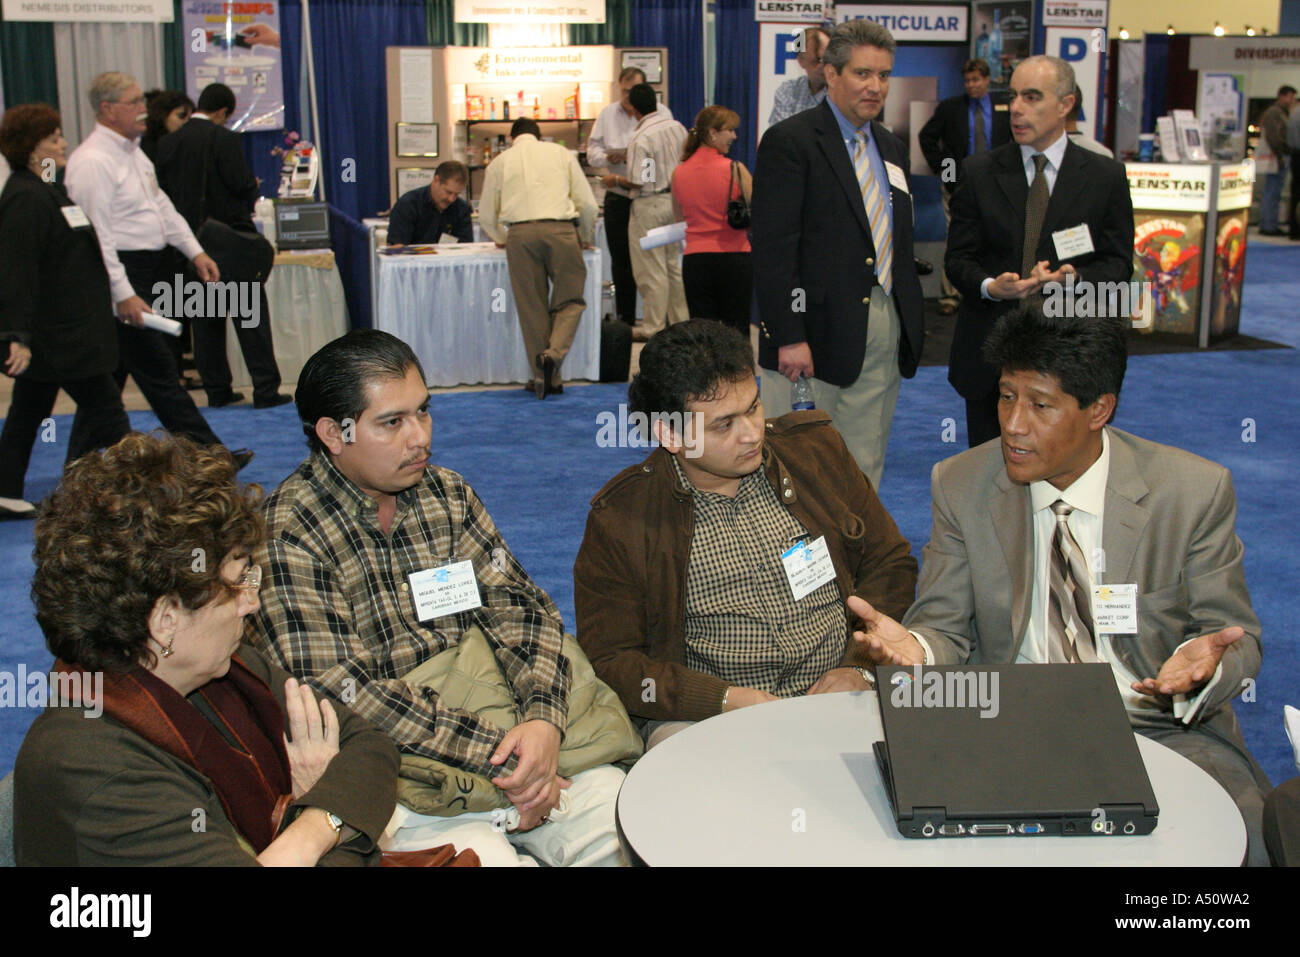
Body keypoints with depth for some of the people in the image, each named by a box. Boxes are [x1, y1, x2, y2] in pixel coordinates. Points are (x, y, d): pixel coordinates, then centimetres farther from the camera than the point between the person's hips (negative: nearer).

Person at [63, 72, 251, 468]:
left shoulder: (132, 151, 15)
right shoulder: (92, 161, -16)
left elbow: (162, 205, 22)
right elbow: (96, 235, -20)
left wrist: (194, 250, 13)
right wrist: (123, 294, -23)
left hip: (149, 270, 10)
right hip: (122, 276, -10)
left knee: (110, 374, 15)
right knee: (158, 372, -4)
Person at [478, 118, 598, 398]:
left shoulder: (500, 162, 19)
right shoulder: (560, 153, 18)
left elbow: (486, 216, 20)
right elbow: (587, 203, 13)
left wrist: (501, 238, 40)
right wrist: (586, 237, 30)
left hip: (520, 233, 1)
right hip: (560, 230, -1)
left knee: (532, 306, 6)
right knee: (569, 300, 6)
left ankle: (545, 378, 3)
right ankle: (554, 354, -19)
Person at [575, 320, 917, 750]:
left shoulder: (817, 448, 6)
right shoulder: (619, 518, -4)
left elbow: (890, 563, 13)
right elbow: (609, 659, -3)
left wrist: (860, 666, -3)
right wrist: (726, 700, -15)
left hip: (841, 697, 2)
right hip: (703, 714, -2)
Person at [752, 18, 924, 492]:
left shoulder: (892, 147, 16)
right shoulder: (789, 141, -8)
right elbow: (773, 248, -14)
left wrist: (911, 320, 14)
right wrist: (789, 337, -19)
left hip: (885, 330, 7)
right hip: (819, 327, -7)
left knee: (865, 465, 13)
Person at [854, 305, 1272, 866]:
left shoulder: (1196, 491, -4)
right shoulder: (961, 485, -1)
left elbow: (1236, 638, 3)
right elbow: (945, 627, 4)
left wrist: (1204, 662, -21)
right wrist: (915, 647, -20)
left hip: (1164, 728, 0)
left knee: (1238, 840, -27)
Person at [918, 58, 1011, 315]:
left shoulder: (1005, 108, 7)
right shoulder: (950, 107, 4)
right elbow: (926, 136, 8)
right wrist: (939, 166, 0)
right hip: (958, 184, -1)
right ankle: (949, 295, 2)